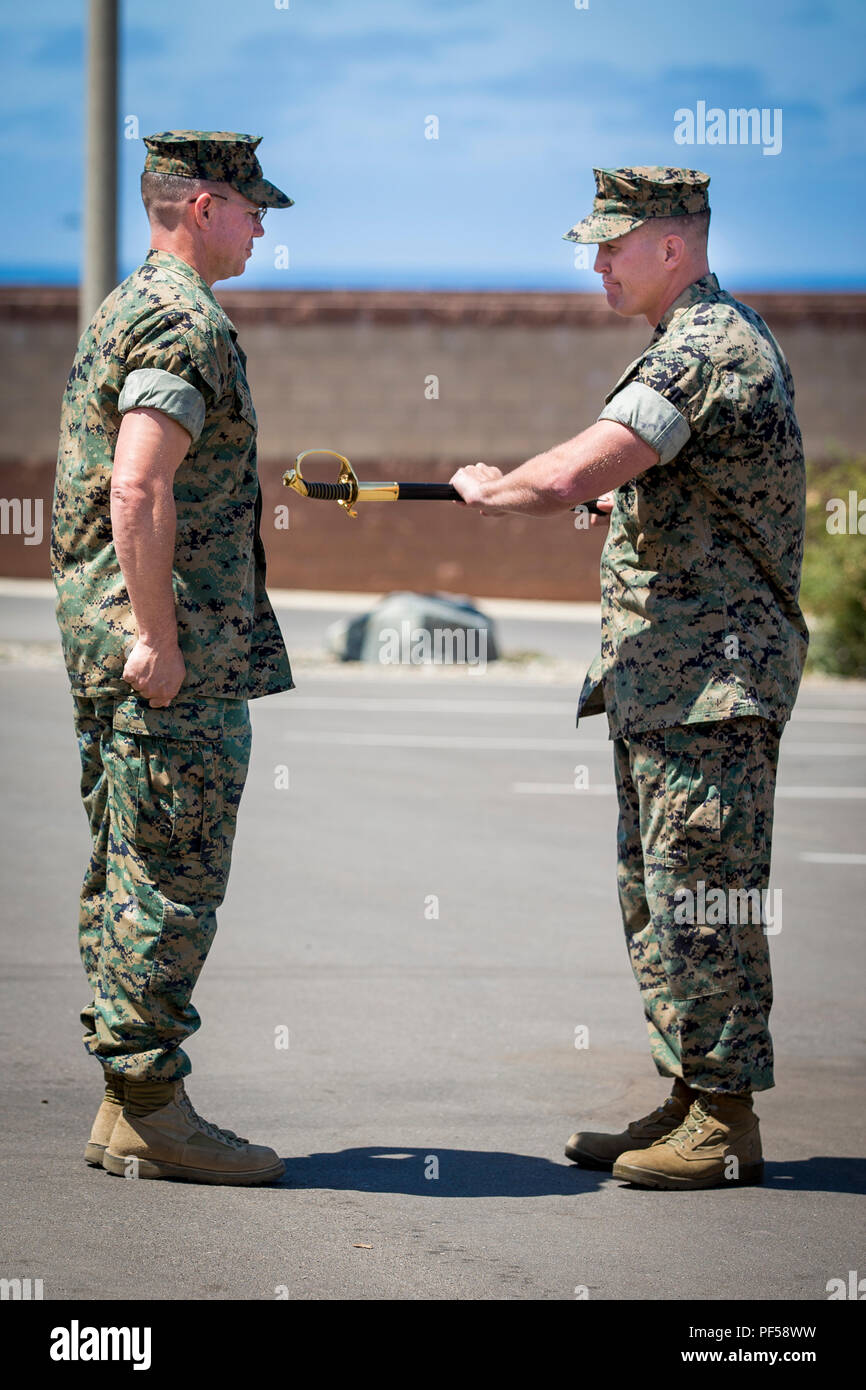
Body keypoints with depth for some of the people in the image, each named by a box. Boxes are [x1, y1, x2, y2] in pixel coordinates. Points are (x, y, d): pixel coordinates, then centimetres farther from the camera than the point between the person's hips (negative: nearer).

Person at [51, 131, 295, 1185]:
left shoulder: (120, 311, 19)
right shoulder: (187, 324, -14)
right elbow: (140, 492, -23)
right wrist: (158, 637, -23)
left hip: (101, 628, 10)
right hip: (175, 643, -10)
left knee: (125, 876, 11)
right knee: (170, 877, -6)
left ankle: (125, 1108, 15)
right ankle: (149, 1110, -3)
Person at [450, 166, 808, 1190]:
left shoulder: (708, 349, -17)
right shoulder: (702, 342, 17)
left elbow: (568, 479, -24)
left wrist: (487, 489, -6)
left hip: (710, 679, -11)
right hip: (660, 678, 11)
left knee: (699, 898, -7)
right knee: (655, 898, 13)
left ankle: (725, 1125, -1)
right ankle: (690, 1101, 19)